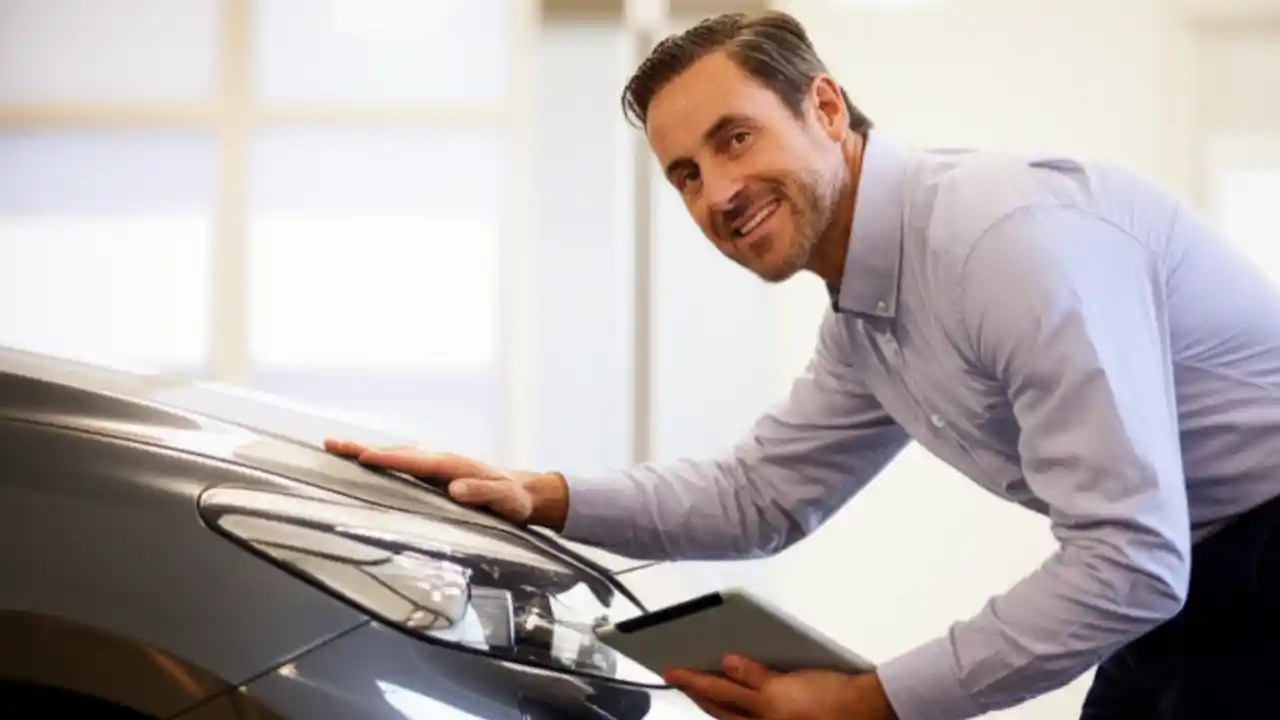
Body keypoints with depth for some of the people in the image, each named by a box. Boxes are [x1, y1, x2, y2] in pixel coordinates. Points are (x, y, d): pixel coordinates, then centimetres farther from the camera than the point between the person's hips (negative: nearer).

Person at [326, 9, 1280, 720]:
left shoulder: (1011, 237, -26)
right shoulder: (863, 324, 5)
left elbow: (1127, 560, -30)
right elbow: (759, 496, 17)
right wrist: (540, 498, 2)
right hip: (1194, 571, 8)